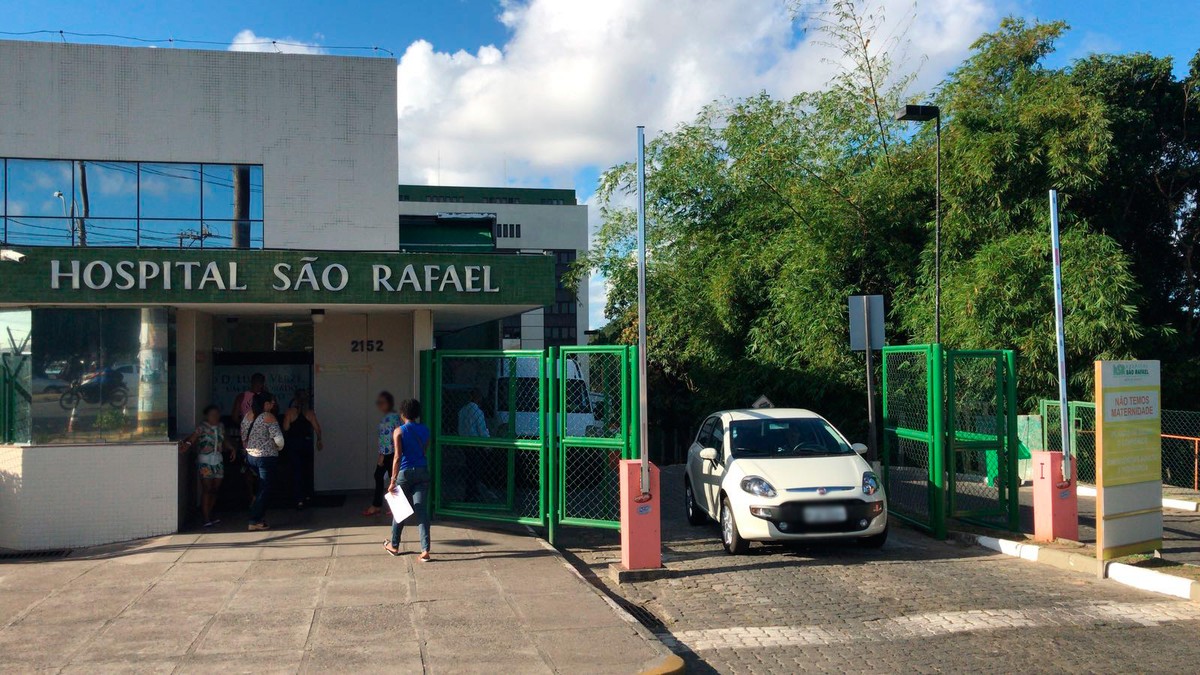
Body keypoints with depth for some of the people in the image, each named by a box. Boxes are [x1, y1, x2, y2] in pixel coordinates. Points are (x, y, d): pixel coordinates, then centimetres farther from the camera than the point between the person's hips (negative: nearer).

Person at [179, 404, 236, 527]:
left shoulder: (221, 426, 9)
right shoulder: (202, 428, -9)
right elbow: (193, 438, -22)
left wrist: (231, 448, 10)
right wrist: (187, 444, -41)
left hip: (218, 461, 6)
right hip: (205, 462, -6)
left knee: (215, 489, 8)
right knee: (207, 489, -7)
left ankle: (209, 515, 21)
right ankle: (206, 519, -5)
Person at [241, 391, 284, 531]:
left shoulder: (247, 416, 5)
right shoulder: (268, 417, -16)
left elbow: (244, 439, 11)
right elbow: (279, 439, -18)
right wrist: (279, 448, 2)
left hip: (250, 457, 7)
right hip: (267, 458, -7)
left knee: (261, 485, 24)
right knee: (264, 489, 2)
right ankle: (255, 521, 2)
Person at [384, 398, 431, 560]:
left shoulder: (399, 431, -8)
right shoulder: (425, 430, 5)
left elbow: (397, 456, -15)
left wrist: (393, 480, -15)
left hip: (405, 472, -3)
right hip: (422, 471, 3)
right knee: (422, 511, -1)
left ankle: (394, 546, 30)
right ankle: (425, 550, -9)